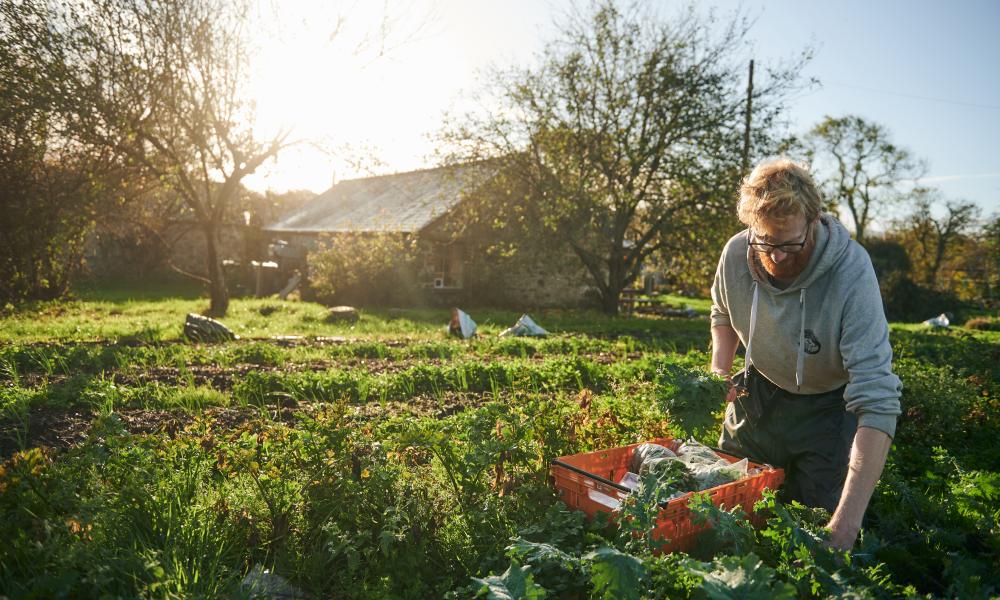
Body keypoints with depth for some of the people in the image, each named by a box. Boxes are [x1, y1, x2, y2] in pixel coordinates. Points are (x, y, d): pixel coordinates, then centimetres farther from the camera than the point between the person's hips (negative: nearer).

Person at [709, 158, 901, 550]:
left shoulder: (851, 272, -35)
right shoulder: (736, 253, -21)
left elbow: (877, 404, -41)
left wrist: (847, 522, -47)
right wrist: (719, 372, -13)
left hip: (828, 404, -3)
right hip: (759, 392, 4)